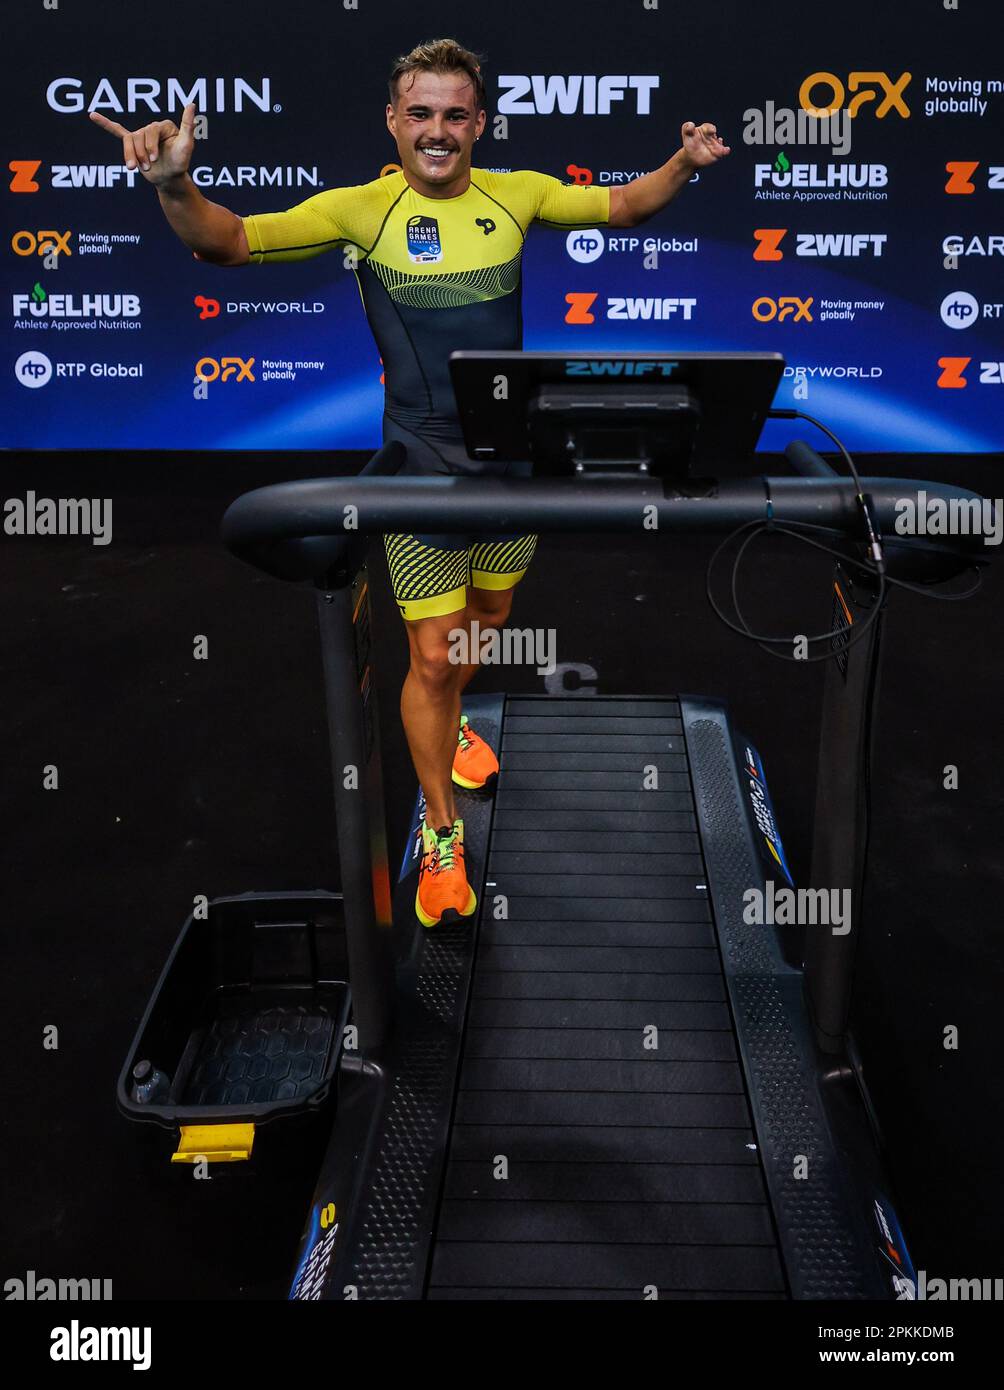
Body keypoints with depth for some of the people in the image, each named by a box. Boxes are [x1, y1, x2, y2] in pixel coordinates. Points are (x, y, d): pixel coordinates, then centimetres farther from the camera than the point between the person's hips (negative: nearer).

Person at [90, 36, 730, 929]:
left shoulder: (515, 195, 0)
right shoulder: (361, 210, -8)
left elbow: (624, 205, 4)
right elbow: (230, 241, -14)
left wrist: (684, 166, -16)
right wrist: (174, 186, -34)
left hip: (513, 455, 4)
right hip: (422, 468, -4)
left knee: (488, 620, 22)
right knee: (432, 655, -2)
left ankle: (446, 728, 54)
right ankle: (441, 834, 18)